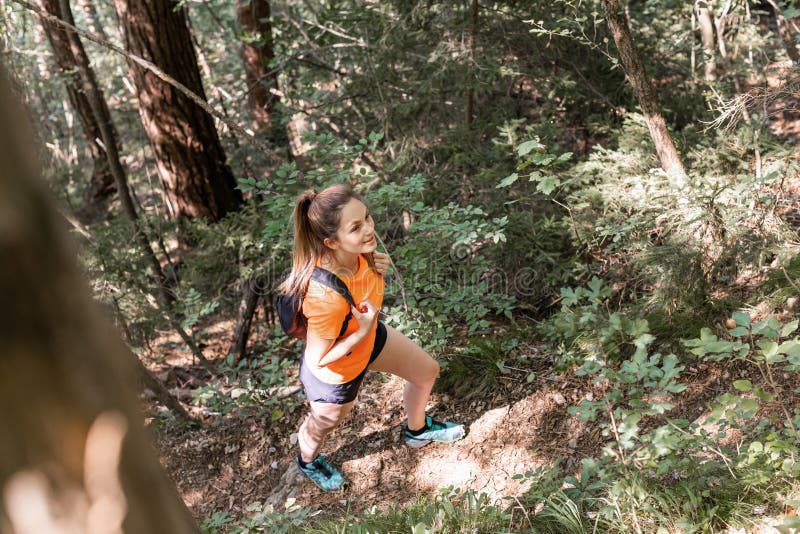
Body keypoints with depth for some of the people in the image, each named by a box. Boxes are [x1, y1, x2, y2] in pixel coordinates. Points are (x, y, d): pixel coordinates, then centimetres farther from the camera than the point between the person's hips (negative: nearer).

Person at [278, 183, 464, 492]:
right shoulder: (327, 297, -47)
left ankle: (417, 430, 57)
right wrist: (362, 332, -37)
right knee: (323, 425, 27)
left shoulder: (355, 251, -26)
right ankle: (307, 462, 65)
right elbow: (317, 359, -31)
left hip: (367, 339, 7)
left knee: (427, 371, 24)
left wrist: (375, 266, -19)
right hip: (335, 372, -6)